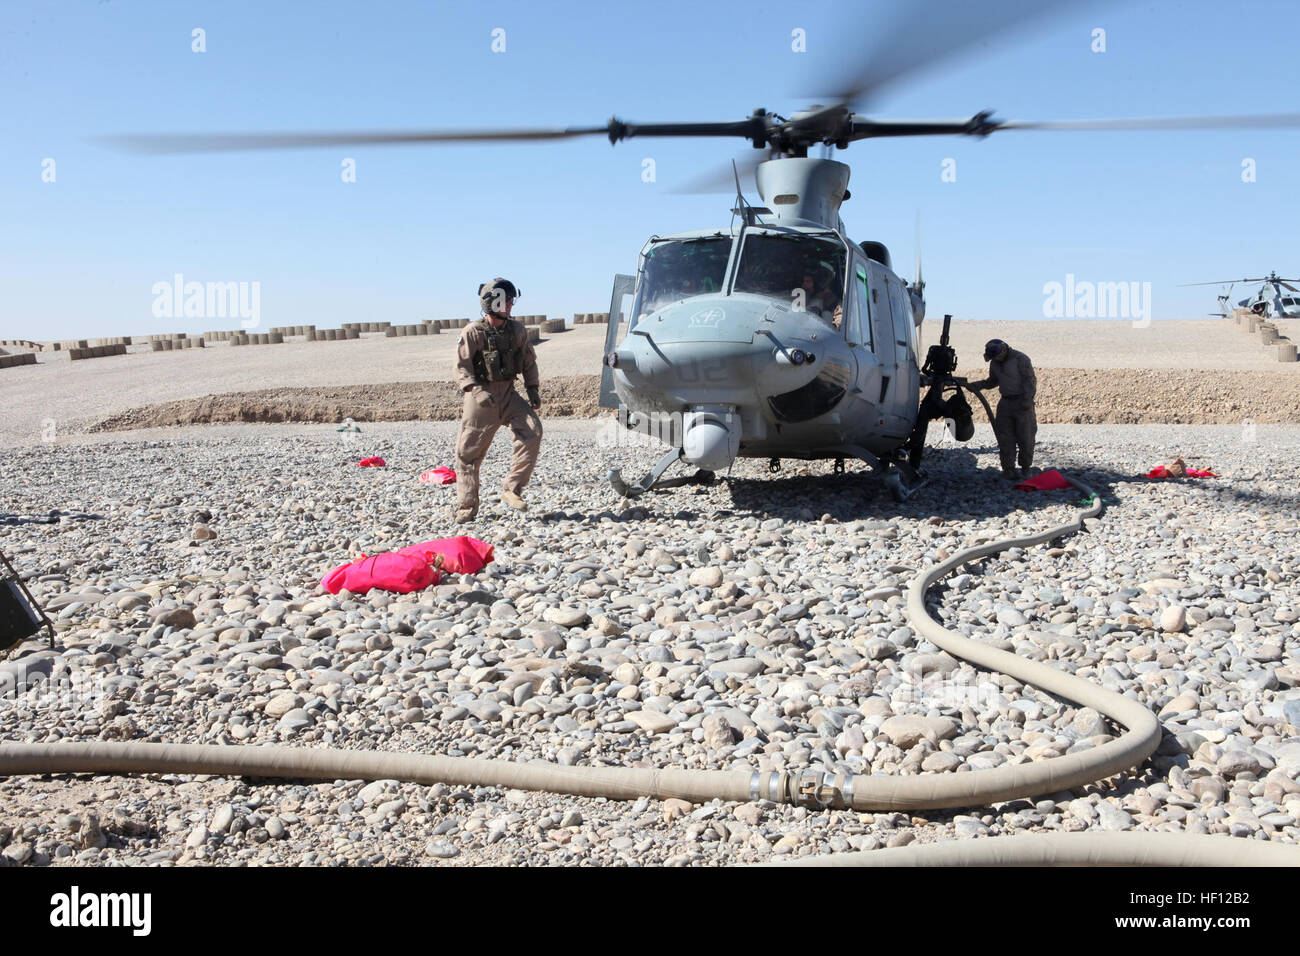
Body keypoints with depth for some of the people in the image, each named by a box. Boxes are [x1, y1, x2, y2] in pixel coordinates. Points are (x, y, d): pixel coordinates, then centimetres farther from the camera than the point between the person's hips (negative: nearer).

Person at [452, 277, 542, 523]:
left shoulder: (517, 330, 6)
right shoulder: (474, 332, -8)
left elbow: (529, 362, 17)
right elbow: (462, 368, -12)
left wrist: (533, 390, 6)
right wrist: (476, 391, -26)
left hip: (508, 394, 4)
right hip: (481, 397, -4)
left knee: (532, 430, -19)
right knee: (469, 453, 1)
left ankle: (512, 489, -9)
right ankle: (467, 507, 14)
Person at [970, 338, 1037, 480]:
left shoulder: (1020, 359, -11)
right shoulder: (994, 363, 9)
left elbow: (1030, 380, -12)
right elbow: (993, 381, 22)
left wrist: (1027, 400, -18)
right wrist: (976, 385, 7)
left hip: (1022, 402, -6)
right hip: (1005, 402, 6)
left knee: (1025, 436, -2)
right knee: (1005, 437, 0)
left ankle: (1025, 468, 10)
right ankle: (1008, 469, 4)